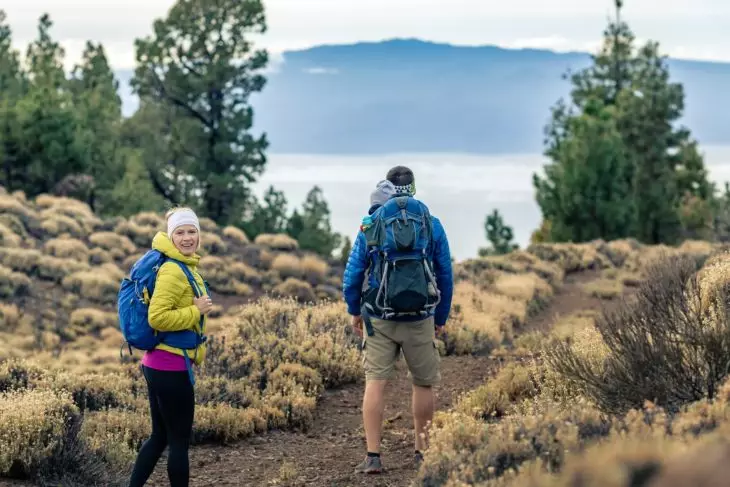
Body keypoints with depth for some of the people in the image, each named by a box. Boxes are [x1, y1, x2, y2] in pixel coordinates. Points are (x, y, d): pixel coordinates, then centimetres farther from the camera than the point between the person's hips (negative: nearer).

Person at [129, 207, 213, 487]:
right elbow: (157, 317, -26)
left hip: (160, 365, 10)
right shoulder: (173, 271, -19)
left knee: (160, 437, 17)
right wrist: (196, 311, -17)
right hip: (171, 367, -10)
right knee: (180, 442, 2)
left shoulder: (186, 267, 10)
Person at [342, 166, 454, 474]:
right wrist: (441, 318, 16)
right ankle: (422, 452, 21)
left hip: (379, 319, 0)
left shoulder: (371, 225, 0)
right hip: (420, 319, 0)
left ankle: (373, 457, -7)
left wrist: (354, 311, 17)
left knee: (375, 383, -1)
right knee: (423, 384, 13)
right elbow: (446, 277, 5)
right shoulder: (433, 225, 1)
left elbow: (352, 274, 2)